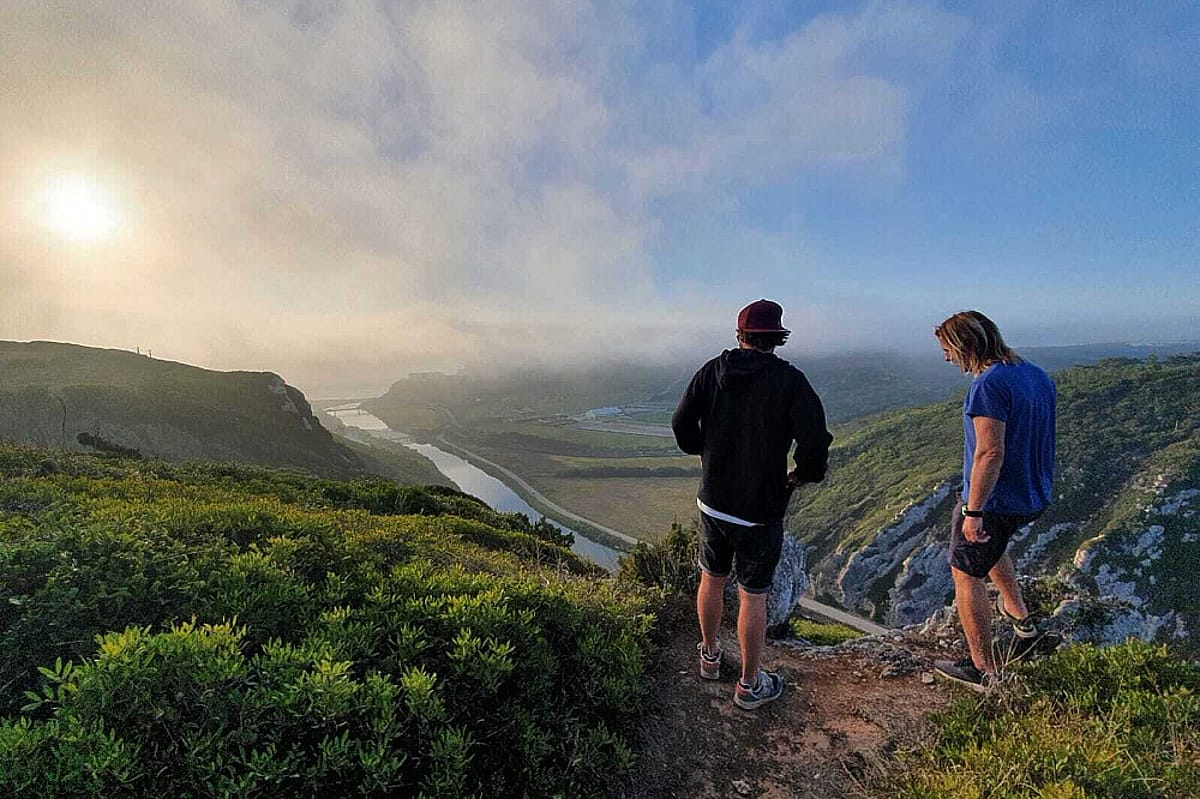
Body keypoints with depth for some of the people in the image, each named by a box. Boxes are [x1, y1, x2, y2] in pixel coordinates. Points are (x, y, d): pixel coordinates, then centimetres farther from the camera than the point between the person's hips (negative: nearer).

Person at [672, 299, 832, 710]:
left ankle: (710, 656, 44)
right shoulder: (789, 380, -14)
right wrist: (803, 474, 1)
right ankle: (750, 685, 29)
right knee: (753, 597, 11)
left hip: (712, 503, 4)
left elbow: (682, 423, -2)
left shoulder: (712, 371, -4)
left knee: (712, 580, 22)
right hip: (761, 511, -3)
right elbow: (816, 443, -20)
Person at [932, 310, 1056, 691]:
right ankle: (1020, 616, 41)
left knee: (966, 576, 6)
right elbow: (1037, 438, 14)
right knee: (989, 544, 35)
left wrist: (973, 511, -24)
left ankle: (983, 670, 16)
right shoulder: (1037, 375, 6)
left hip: (995, 500, -9)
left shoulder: (988, 385, -24)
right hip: (1032, 496, 9)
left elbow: (991, 452, -28)